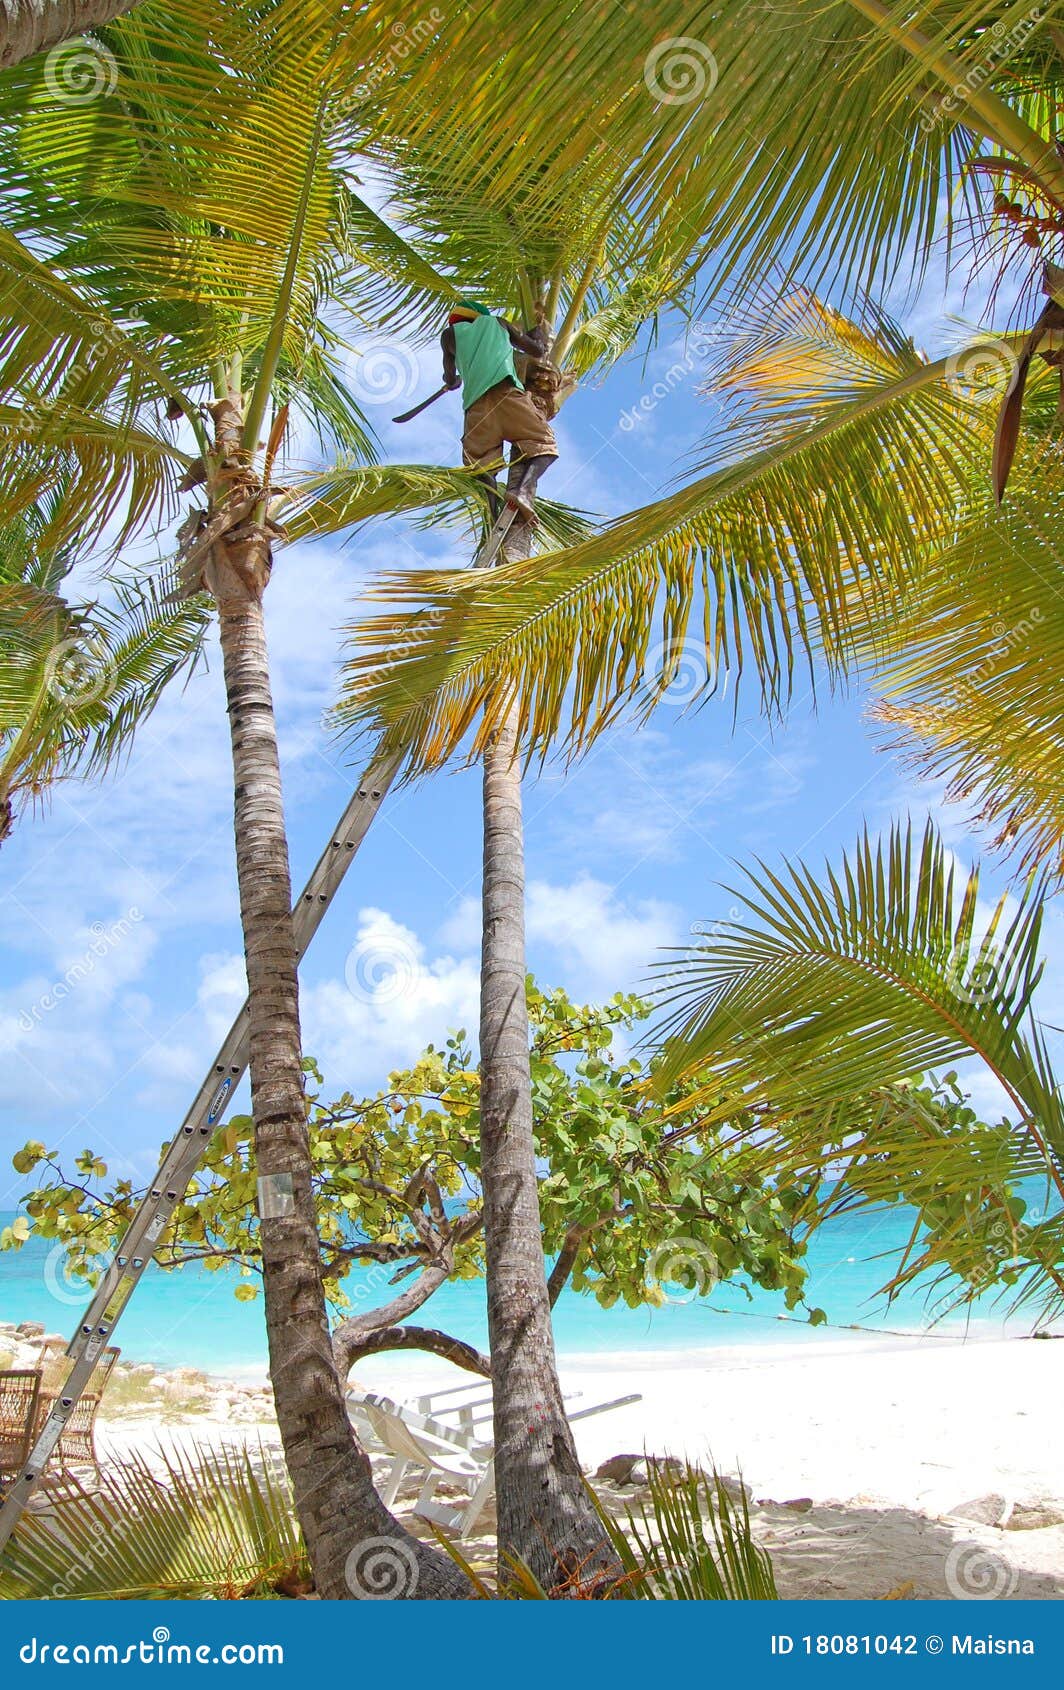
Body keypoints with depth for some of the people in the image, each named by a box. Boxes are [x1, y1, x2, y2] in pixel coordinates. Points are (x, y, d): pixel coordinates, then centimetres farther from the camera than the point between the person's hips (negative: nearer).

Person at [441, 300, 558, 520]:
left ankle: (496, 514, -26)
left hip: (475, 402, 2)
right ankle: (522, 488, -33)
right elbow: (536, 351, 34)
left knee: (482, 461, 0)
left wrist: (454, 380, 63)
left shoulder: (450, 333, 29)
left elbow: (451, 381, 40)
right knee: (543, 444, -3)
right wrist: (538, 336, 56)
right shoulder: (496, 322, 29)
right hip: (505, 390, -2)